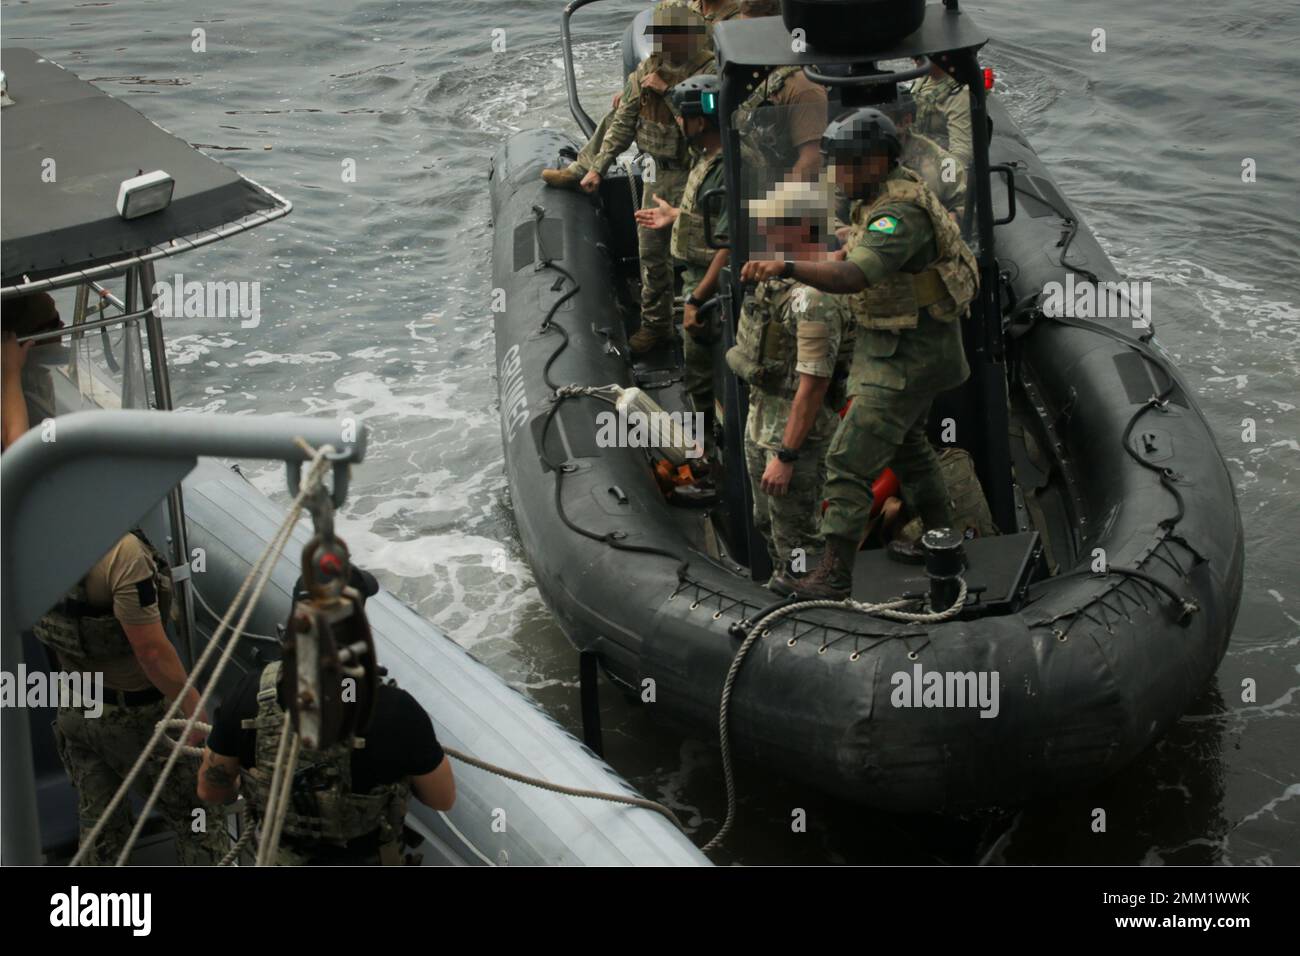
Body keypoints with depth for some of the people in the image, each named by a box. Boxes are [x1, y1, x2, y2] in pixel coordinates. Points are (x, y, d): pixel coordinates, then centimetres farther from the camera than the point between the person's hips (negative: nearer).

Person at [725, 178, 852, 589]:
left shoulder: (816, 298, -26)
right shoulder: (780, 277, 4)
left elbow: (813, 385, -26)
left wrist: (785, 456, -23)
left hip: (797, 430, -10)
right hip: (761, 420, 10)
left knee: (794, 539, 1)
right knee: (767, 523, 22)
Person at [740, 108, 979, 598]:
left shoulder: (898, 214, -28)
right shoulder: (896, 183, 4)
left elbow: (853, 277, -44)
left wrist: (785, 268, -57)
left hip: (908, 356, -11)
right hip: (896, 342, 11)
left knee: (849, 461, -11)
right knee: (906, 443, 28)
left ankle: (834, 574, -7)